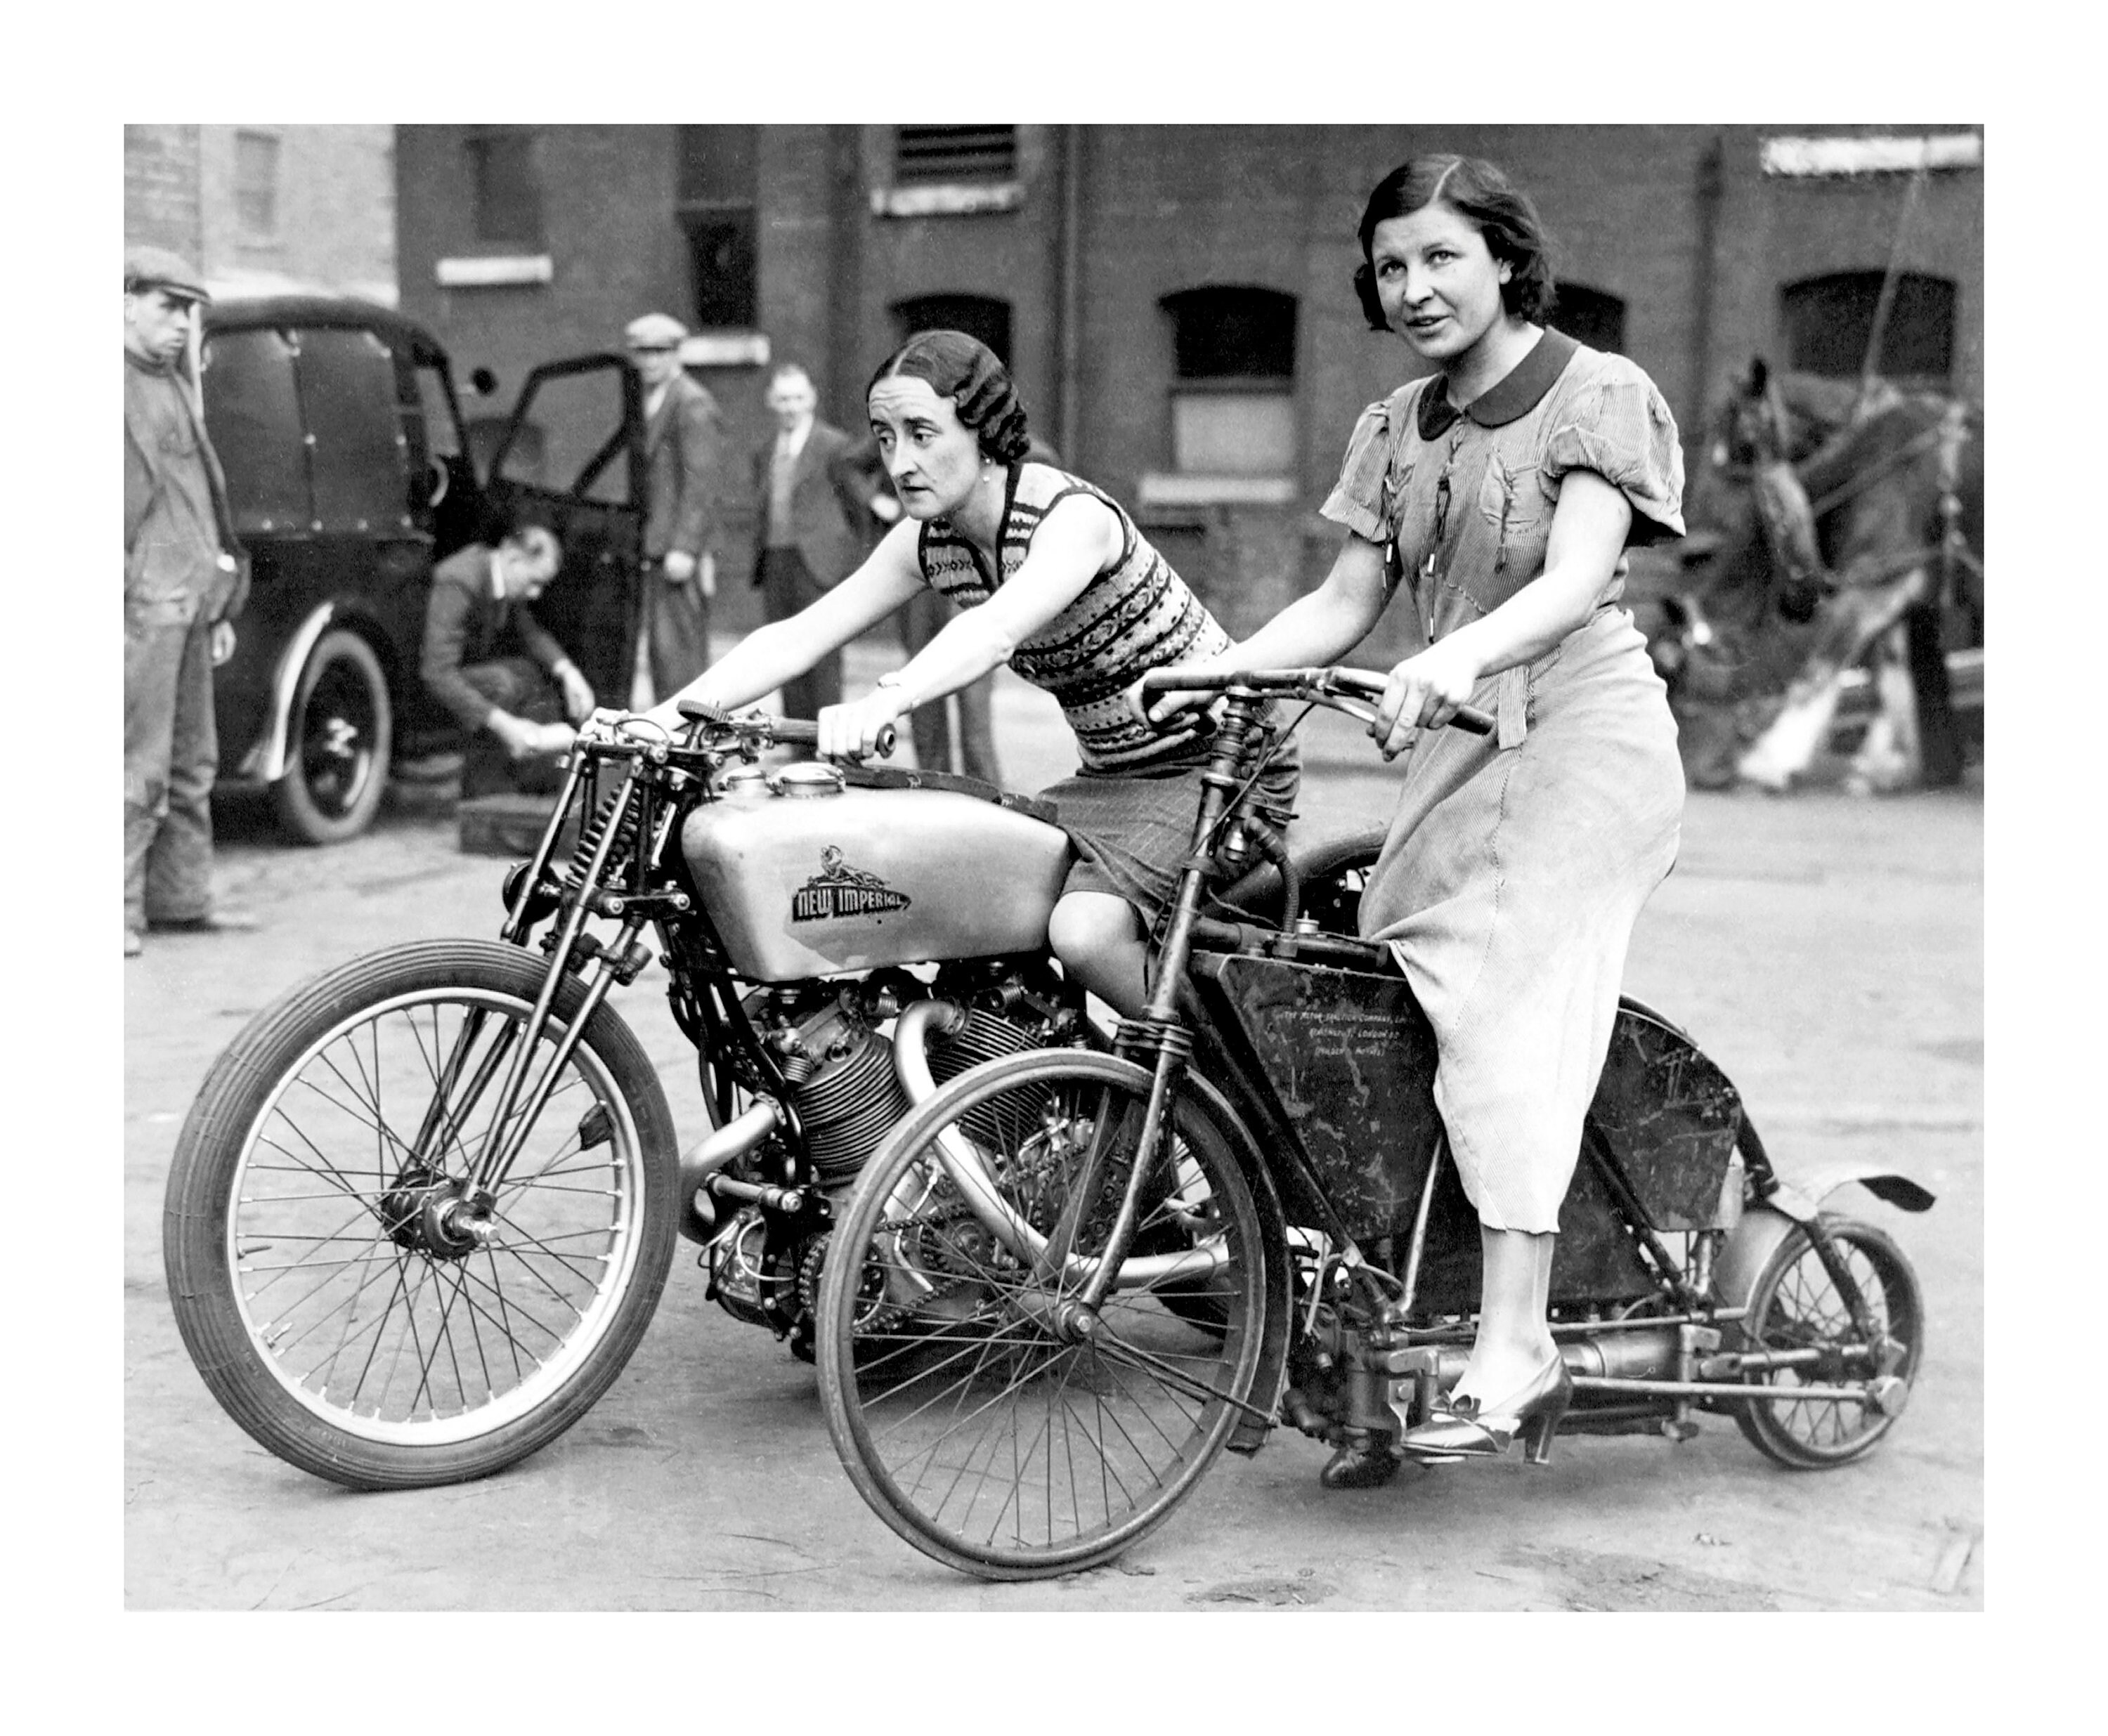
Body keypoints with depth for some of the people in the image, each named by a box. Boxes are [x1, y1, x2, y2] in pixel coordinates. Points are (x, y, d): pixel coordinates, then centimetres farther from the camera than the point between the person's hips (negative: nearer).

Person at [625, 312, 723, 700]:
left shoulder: (693, 405, -9)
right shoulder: (649, 403, 21)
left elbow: (700, 483, -15)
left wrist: (684, 548, -21)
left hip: (681, 555, -9)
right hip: (655, 551, 9)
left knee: (677, 647, -11)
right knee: (658, 649, 8)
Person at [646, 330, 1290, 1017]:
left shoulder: (1073, 516, -24)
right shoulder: (930, 540, -1)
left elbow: (997, 629, -44)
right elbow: (794, 638, -6)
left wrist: (885, 701, -61)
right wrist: (662, 718, -19)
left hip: (1218, 764, -8)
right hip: (1113, 777, 8)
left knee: (1084, 930, -29)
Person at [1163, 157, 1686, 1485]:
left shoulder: (1596, 394, -3)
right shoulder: (1397, 431, 16)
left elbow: (1576, 578, -17)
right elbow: (1345, 603, 12)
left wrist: (1451, 660, -35)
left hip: (1583, 736, -6)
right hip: (1452, 748, 6)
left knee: (1500, 1005, -21)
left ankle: (1514, 1350, -23)